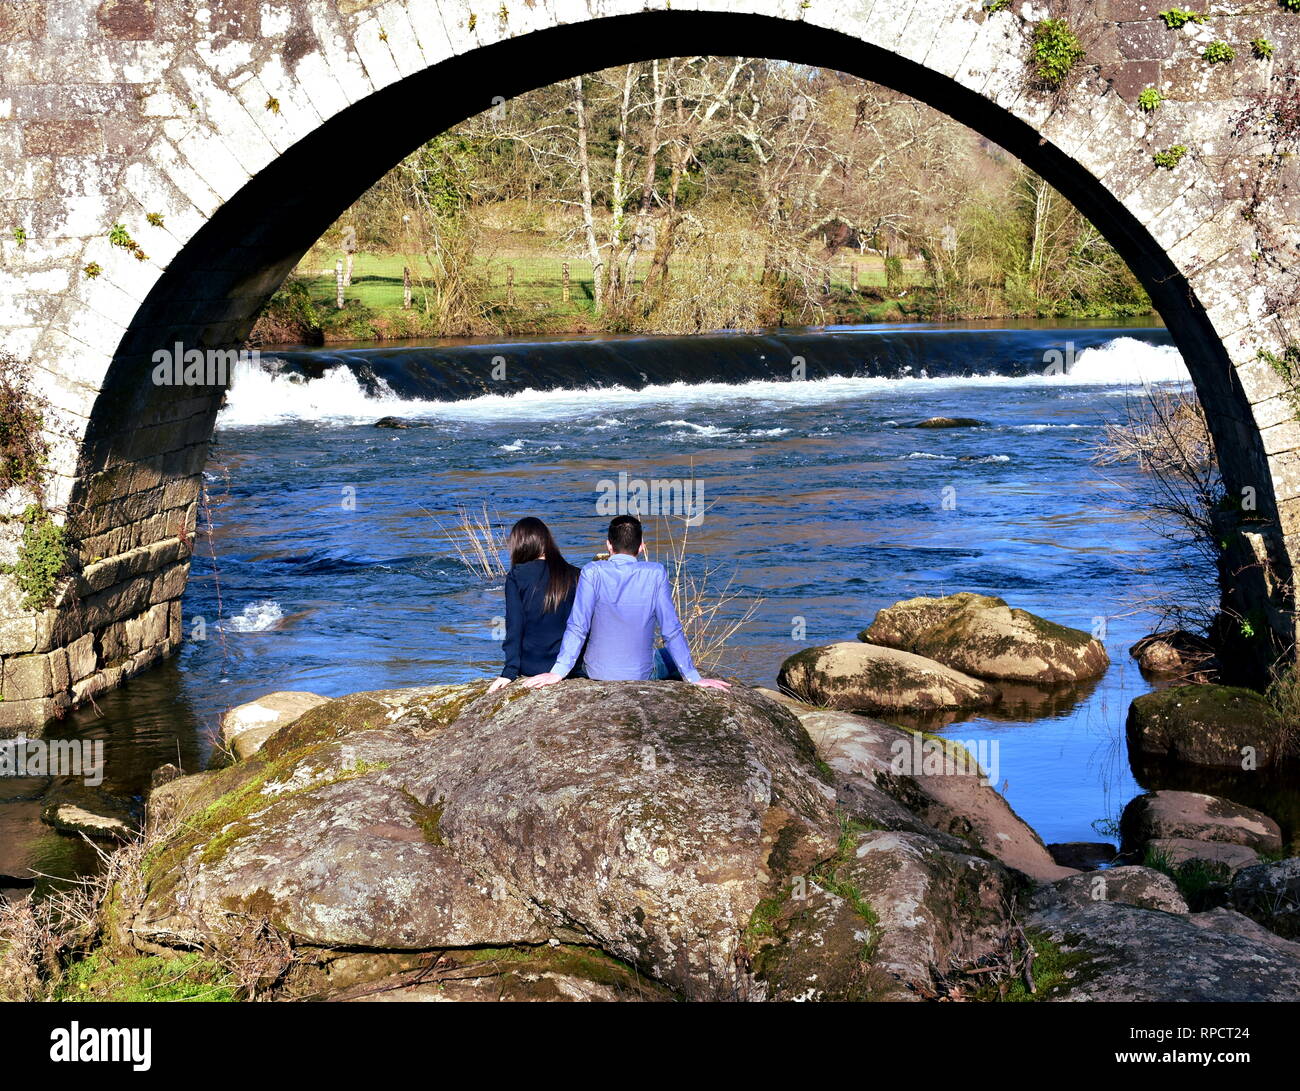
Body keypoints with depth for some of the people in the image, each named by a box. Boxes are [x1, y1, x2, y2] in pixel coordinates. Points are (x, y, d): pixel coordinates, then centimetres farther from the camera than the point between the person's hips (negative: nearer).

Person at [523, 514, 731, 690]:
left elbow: (577, 628, -17)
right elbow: (672, 631, -9)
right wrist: (694, 678, -2)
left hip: (597, 672, 0)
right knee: (672, 657, 32)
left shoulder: (593, 573, -13)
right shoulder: (655, 574, -11)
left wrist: (558, 672, -12)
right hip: (642, 674, 0)